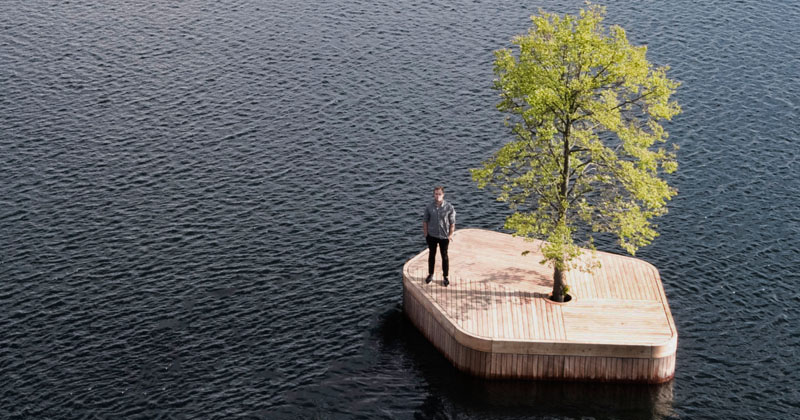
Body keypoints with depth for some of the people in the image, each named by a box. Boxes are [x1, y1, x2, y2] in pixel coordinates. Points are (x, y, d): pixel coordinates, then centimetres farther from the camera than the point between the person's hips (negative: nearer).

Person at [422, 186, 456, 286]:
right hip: (432, 235, 2)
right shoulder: (429, 207, -6)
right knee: (431, 255, 15)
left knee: (444, 256, 9)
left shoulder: (449, 207, -11)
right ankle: (430, 275, 30)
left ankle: (446, 277, 20)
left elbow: (452, 223, -5)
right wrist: (425, 233, -2)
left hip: (444, 236, -2)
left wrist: (451, 234, -9)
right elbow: (425, 221, 2)